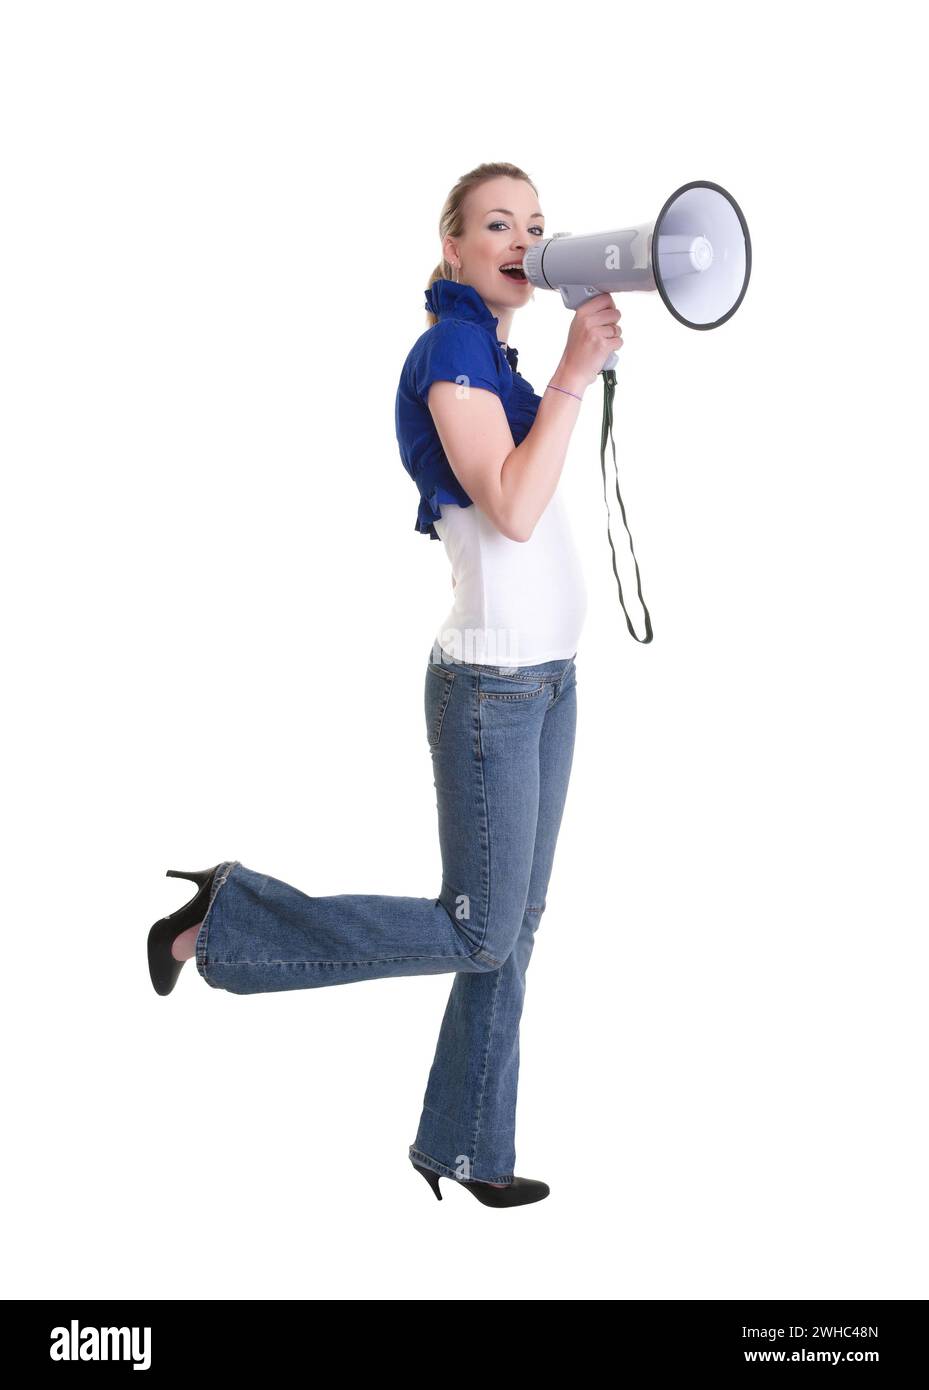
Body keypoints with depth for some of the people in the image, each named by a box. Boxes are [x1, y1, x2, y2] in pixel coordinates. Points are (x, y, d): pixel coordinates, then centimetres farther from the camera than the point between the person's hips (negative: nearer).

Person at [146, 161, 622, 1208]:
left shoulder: (495, 357, 13)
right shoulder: (452, 346, -13)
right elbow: (512, 512, -23)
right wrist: (576, 372, -20)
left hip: (545, 681, 9)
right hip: (489, 688, -9)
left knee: (514, 931, 12)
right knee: (478, 935, -3)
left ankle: (465, 1145, 24)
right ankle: (230, 919, 8)